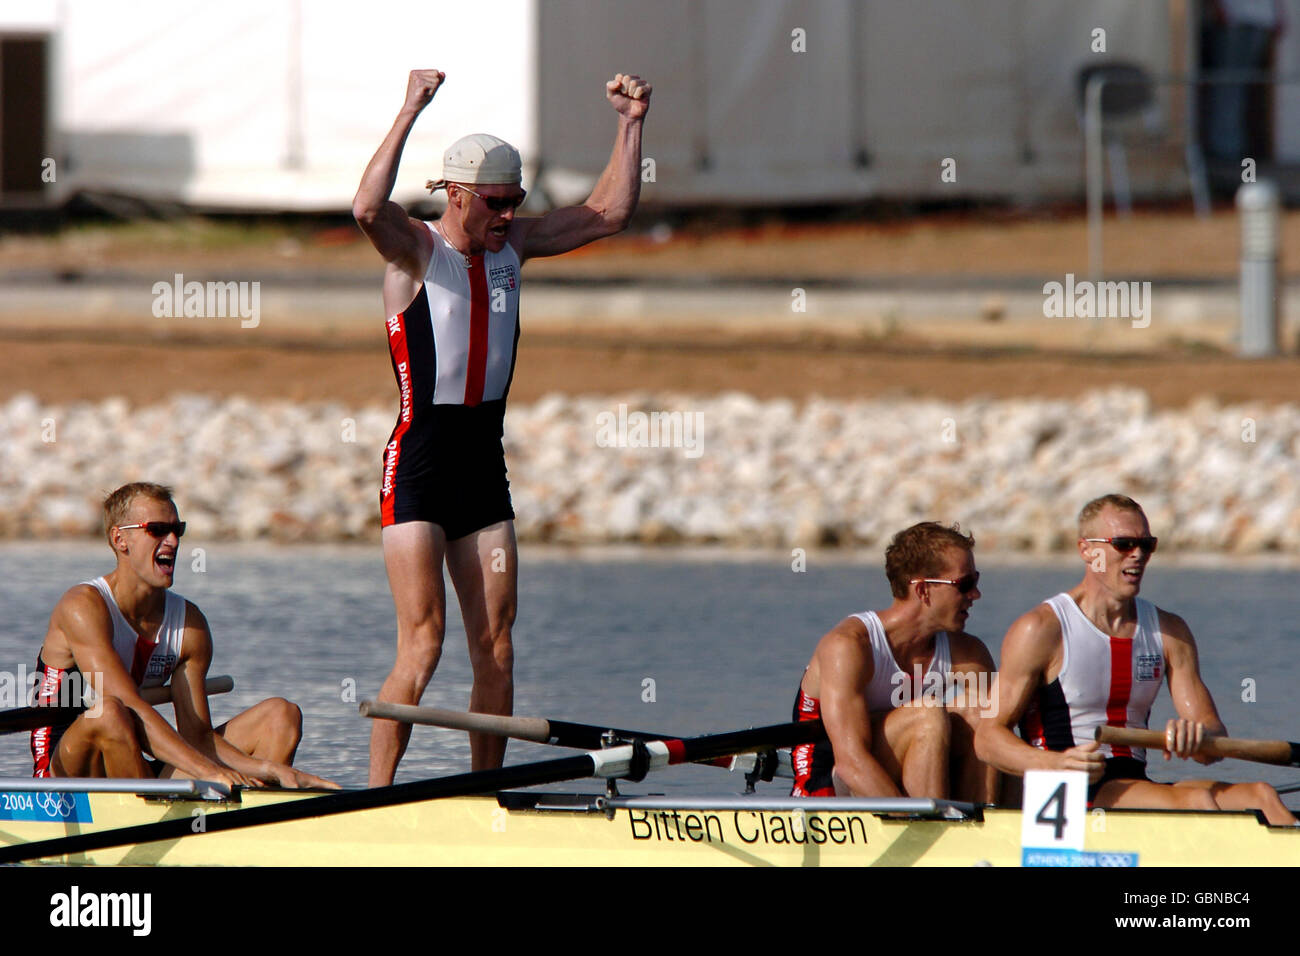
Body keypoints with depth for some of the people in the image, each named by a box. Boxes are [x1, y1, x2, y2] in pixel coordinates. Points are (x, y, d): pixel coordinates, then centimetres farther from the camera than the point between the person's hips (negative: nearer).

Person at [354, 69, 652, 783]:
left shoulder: (512, 246, 11)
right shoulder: (416, 249, -7)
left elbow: (608, 214, 15)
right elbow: (368, 210, -30)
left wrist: (630, 126, 5)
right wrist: (410, 113, -35)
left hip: (484, 462, 6)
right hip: (419, 462, -6)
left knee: (495, 645, 4)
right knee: (422, 644, -13)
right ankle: (374, 799, -10)